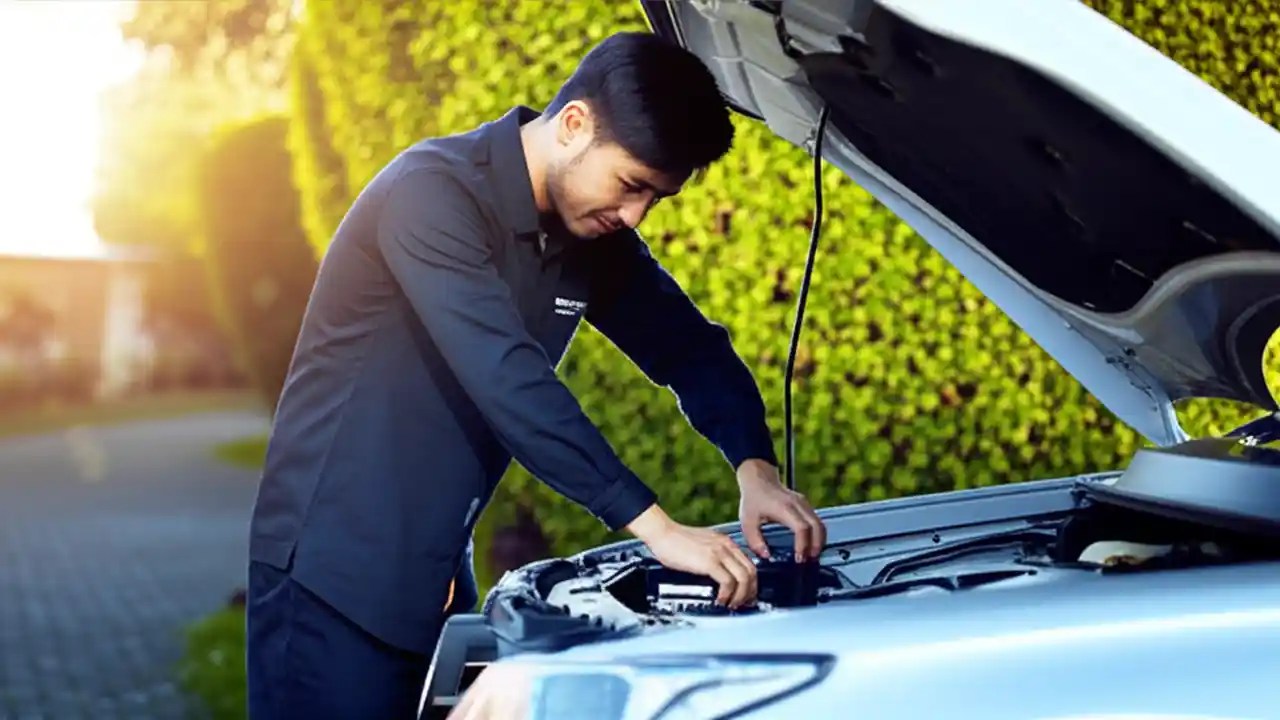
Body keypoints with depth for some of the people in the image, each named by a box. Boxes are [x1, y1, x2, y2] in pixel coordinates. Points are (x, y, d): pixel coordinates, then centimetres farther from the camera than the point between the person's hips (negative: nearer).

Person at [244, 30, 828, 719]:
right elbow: (507, 379, -31)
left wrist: (755, 467, -9)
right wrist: (654, 525, -34)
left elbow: (692, 350, 11)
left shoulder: (595, 236, 4)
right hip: (334, 563, -7)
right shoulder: (432, 192, -20)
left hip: (436, 572, 8)